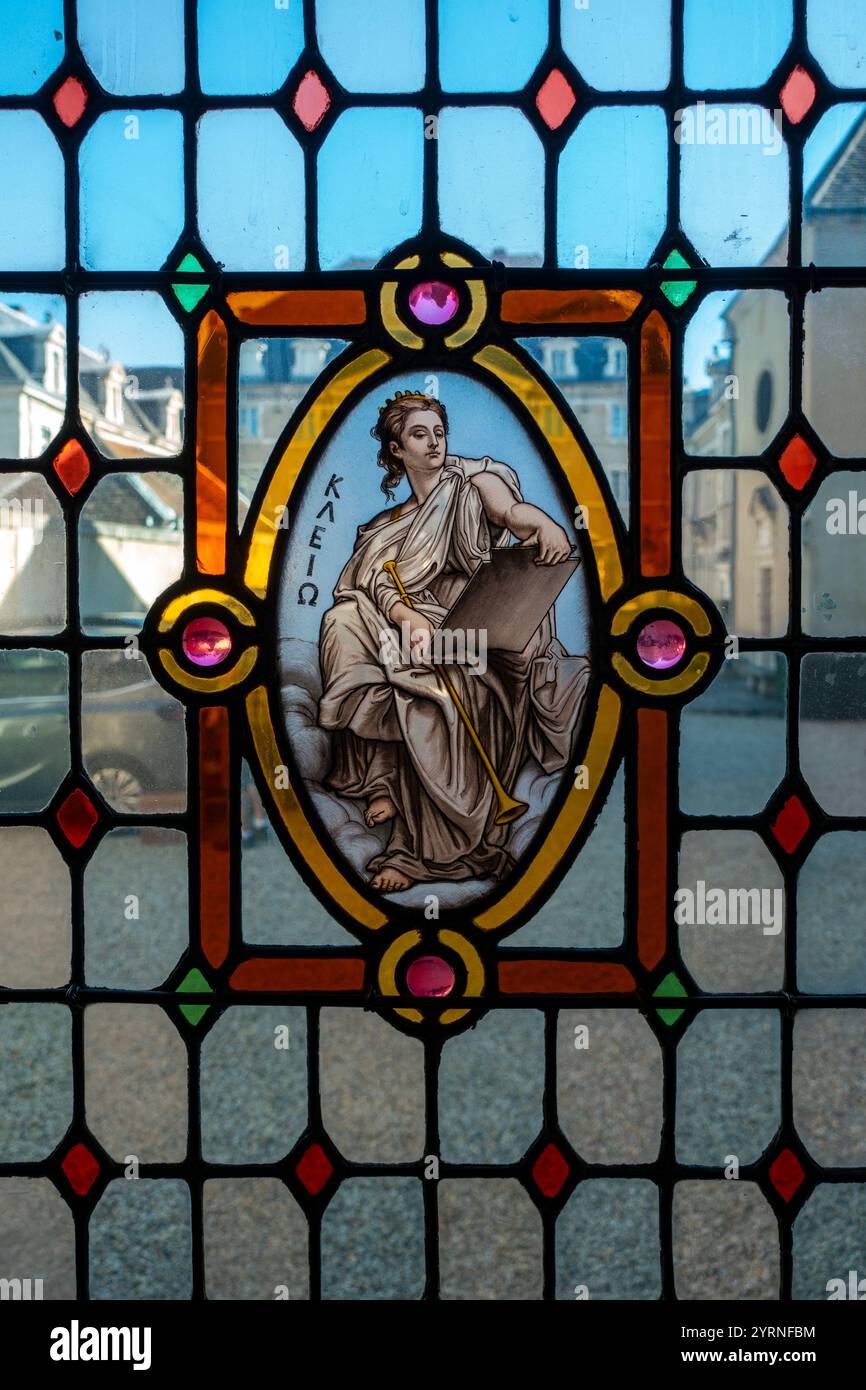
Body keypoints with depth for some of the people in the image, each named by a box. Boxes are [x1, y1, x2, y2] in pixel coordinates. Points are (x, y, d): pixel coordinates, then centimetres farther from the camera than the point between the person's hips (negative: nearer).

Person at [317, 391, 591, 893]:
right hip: (432, 632, 4)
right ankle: (384, 782, -20)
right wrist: (411, 618, -22)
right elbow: (381, 587, 2)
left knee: (427, 688, -32)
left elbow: (514, 511, -12)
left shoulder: (473, 481, 11)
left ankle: (422, 849, -29)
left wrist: (548, 526, -37)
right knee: (346, 620, -21)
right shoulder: (390, 526, 21)